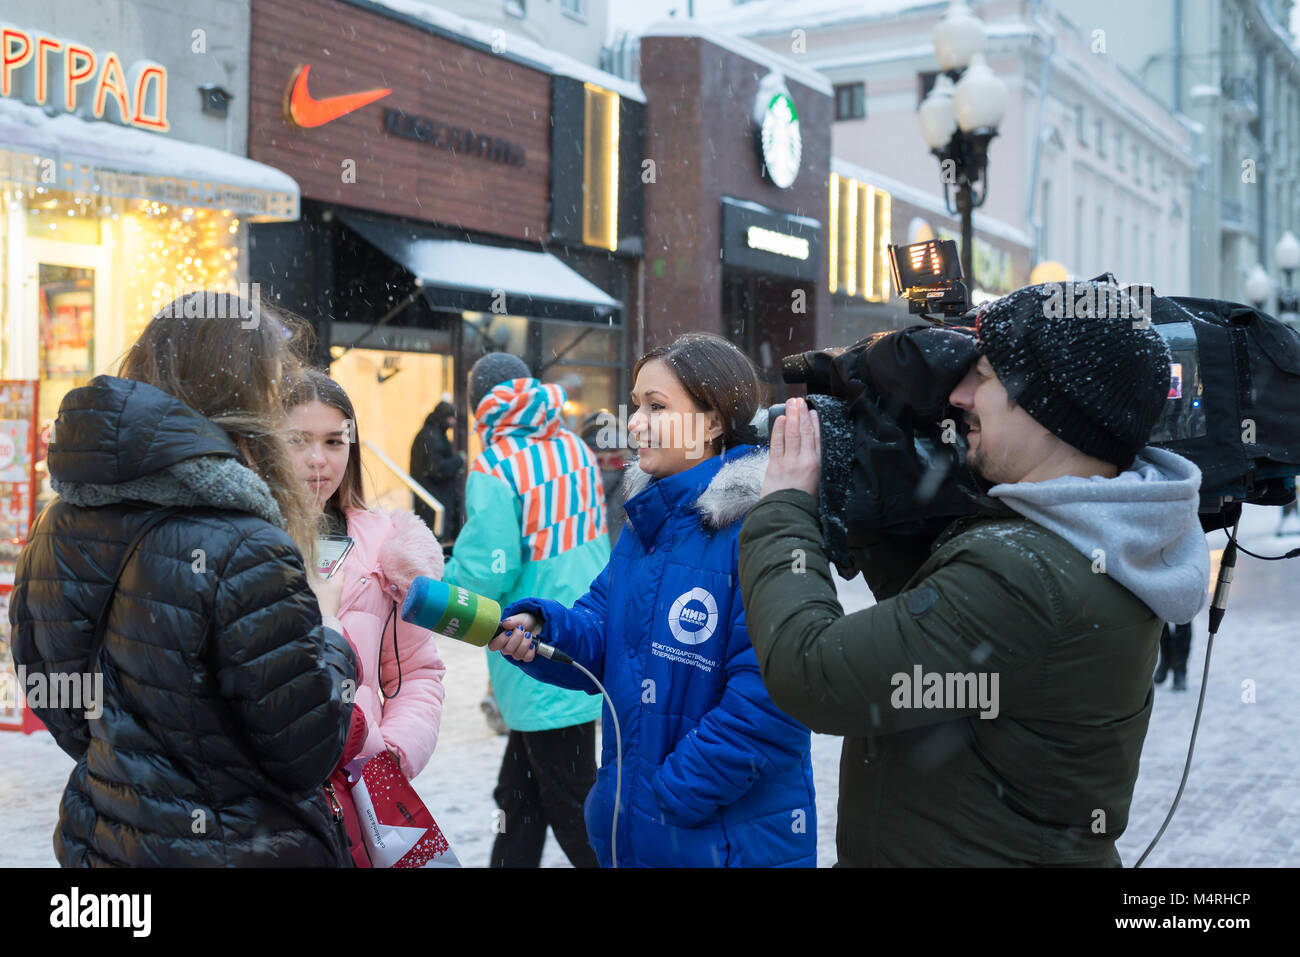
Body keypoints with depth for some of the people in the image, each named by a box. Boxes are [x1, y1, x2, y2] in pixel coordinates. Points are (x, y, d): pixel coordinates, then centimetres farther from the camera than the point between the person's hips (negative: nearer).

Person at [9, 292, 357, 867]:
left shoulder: (56, 527, -3)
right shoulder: (245, 553, -25)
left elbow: (51, 704, 8)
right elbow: (307, 759, -20)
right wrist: (329, 635, -6)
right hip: (235, 849, -6)